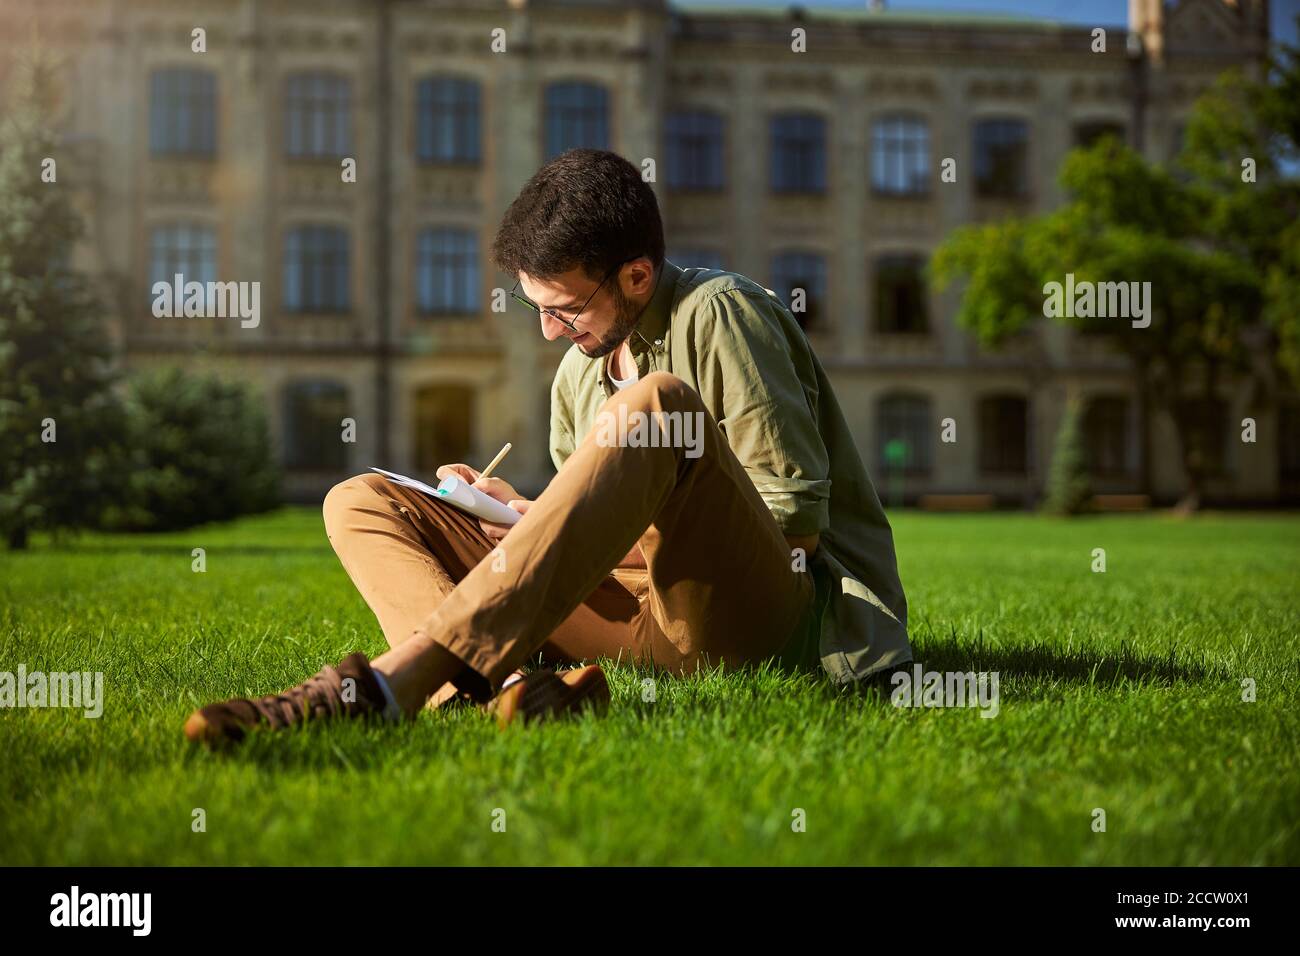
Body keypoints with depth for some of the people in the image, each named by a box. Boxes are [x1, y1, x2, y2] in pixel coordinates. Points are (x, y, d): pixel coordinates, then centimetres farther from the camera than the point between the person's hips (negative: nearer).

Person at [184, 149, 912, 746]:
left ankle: (398, 678, -44)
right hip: (643, 616, 7)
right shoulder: (577, 375, 17)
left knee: (657, 405, -35)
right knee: (359, 504, -3)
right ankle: (500, 686, -39)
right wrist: (525, 512, 1)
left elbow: (796, 520, -9)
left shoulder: (717, 312, -4)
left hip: (756, 610, -7)